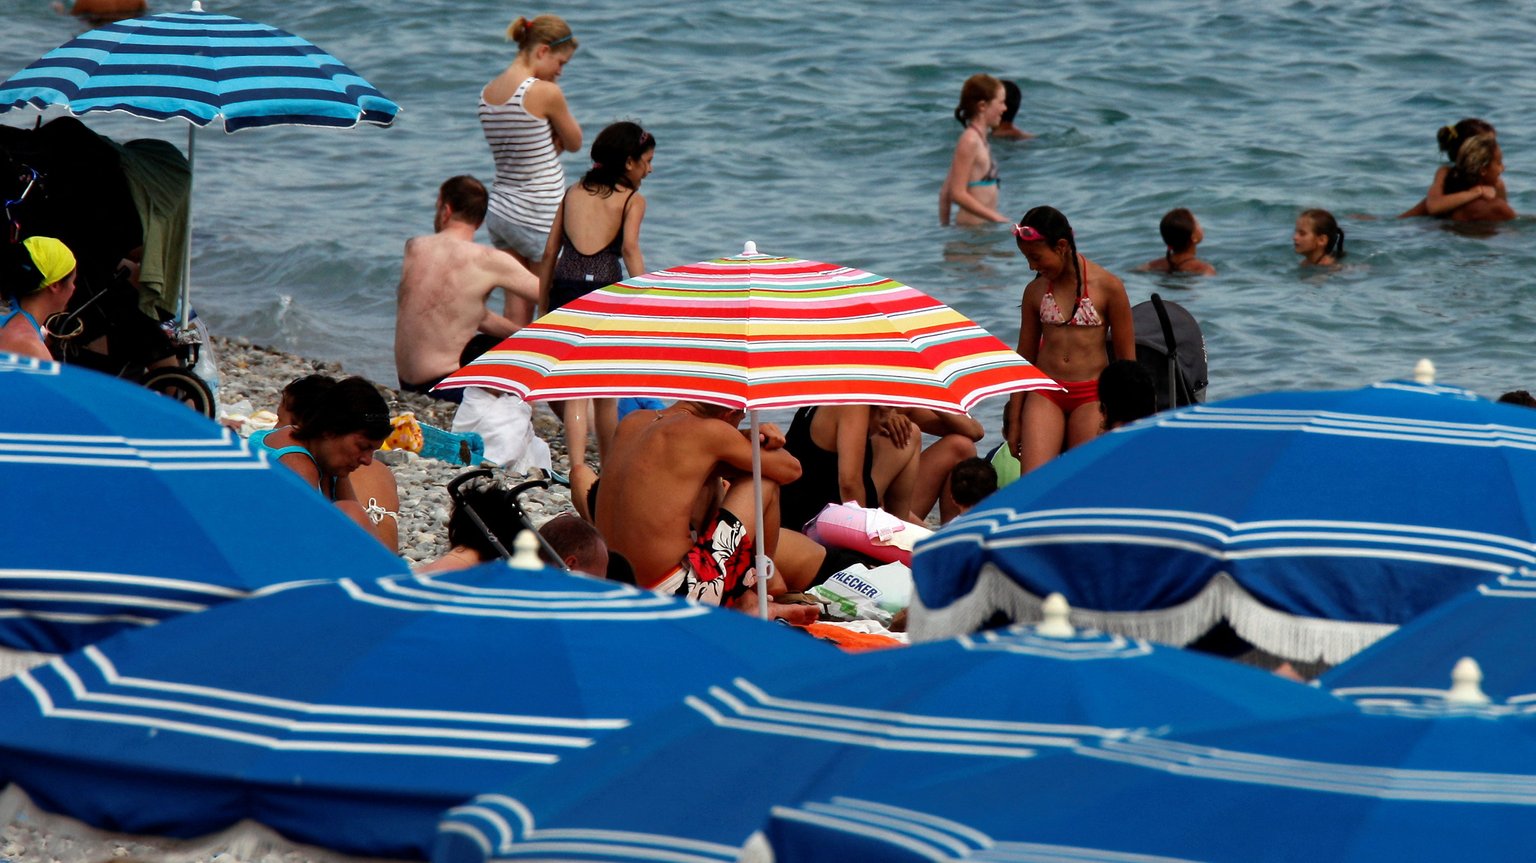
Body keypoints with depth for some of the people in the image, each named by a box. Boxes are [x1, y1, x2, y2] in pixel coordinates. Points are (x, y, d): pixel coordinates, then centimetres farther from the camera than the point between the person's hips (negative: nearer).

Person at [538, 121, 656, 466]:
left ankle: (577, 467, -18)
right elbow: (630, 248, -13)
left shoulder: (573, 192, 16)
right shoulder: (632, 199, 4)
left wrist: (543, 309, 18)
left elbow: (550, 253, 13)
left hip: (565, 292, 2)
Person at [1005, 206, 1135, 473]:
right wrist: (1014, 421, 13)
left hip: (1091, 397, -3)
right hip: (1045, 395, 3)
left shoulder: (1107, 287, -4)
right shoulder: (1035, 291, 7)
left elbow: (1127, 360, 1)